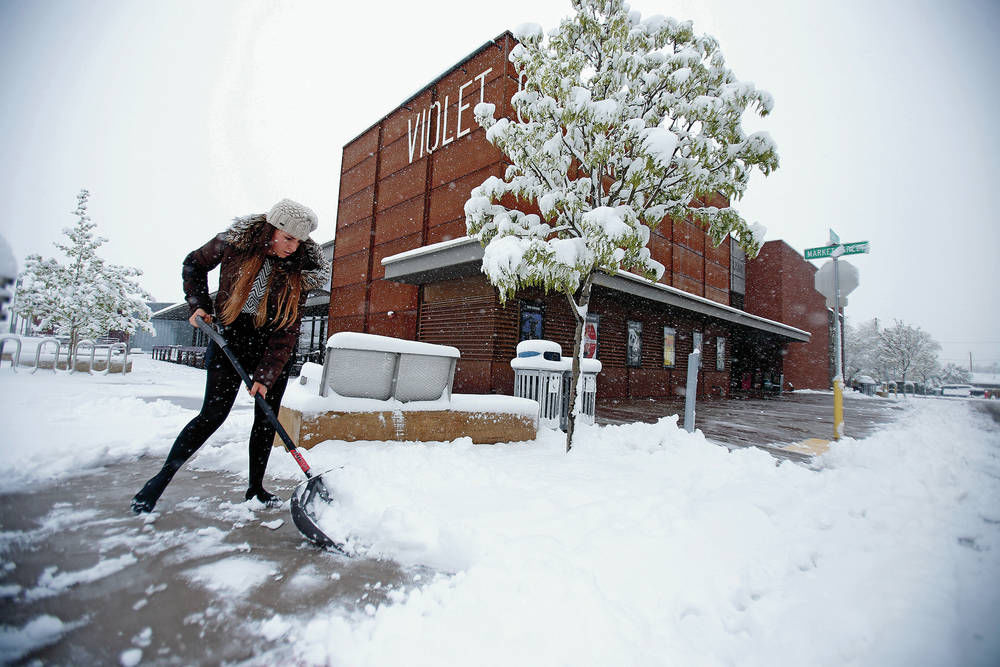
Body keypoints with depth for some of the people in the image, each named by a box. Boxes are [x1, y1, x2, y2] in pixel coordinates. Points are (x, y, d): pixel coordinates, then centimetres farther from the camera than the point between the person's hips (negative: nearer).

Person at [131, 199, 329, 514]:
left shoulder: (298, 270, -14)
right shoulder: (233, 243, -13)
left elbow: (287, 331, -15)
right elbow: (194, 265, 9)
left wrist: (265, 376, -19)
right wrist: (198, 305, -3)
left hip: (273, 346, 2)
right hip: (230, 337, -1)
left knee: (267, 416, 3)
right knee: (214, 413, -8)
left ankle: (255, 487, 20)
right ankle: (161, 478, 10)